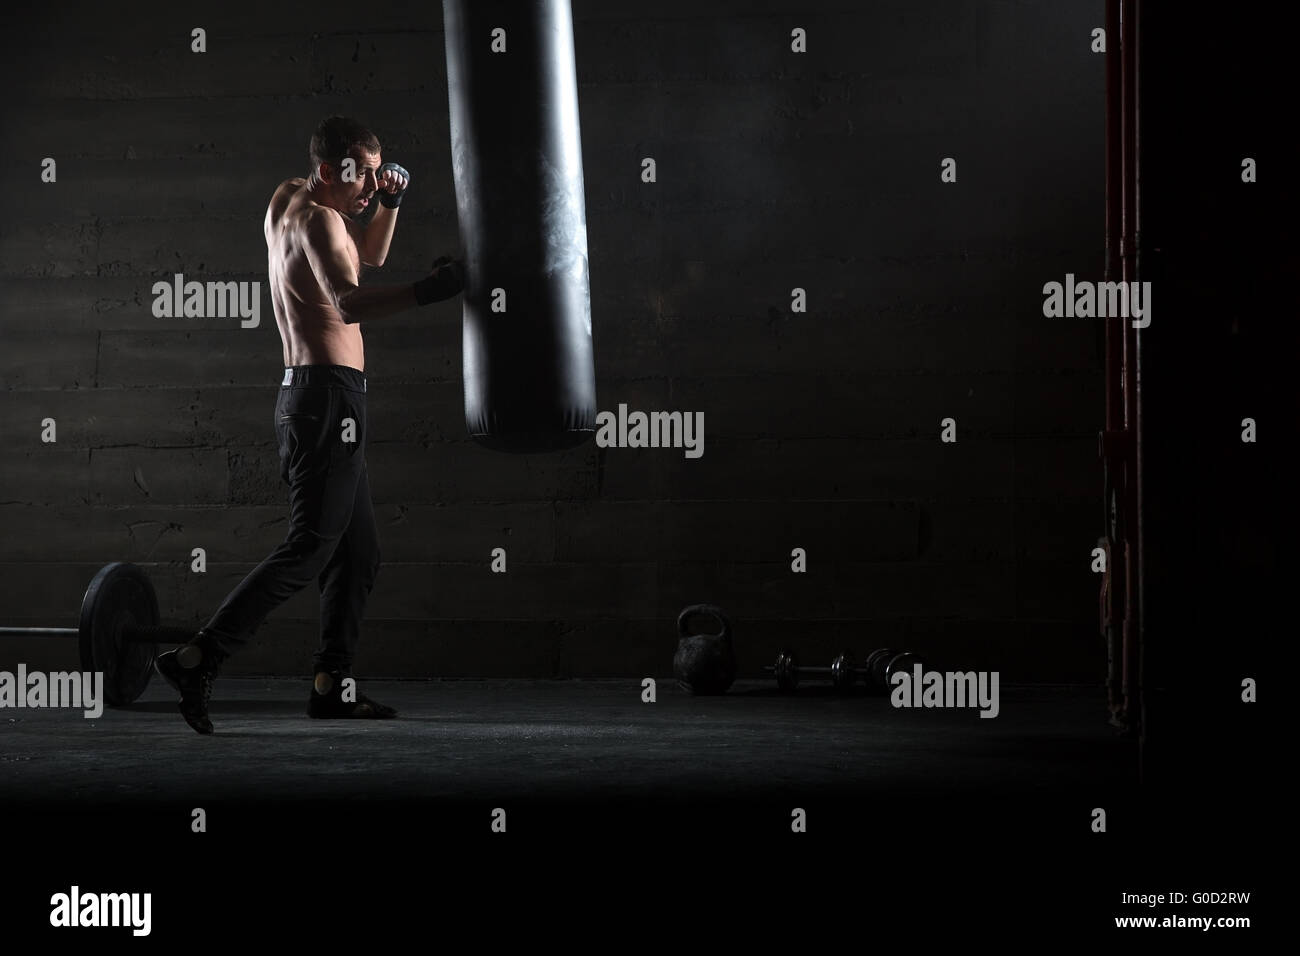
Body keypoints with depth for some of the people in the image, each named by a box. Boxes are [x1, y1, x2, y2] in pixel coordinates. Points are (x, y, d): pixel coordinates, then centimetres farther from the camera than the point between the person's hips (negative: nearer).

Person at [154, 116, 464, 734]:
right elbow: (348, 305, -29)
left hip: (308, 398, 10)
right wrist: (426, 292, -35)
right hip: (328, 395, -10)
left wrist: (389, 204, 16)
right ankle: (197, 661, -18)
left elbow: (368, 255, 32)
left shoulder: (289, 199, 16)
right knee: (311, 545, -13)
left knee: (358, 550, 14)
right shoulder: (315, 218, -13)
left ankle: (331, 684, 16)